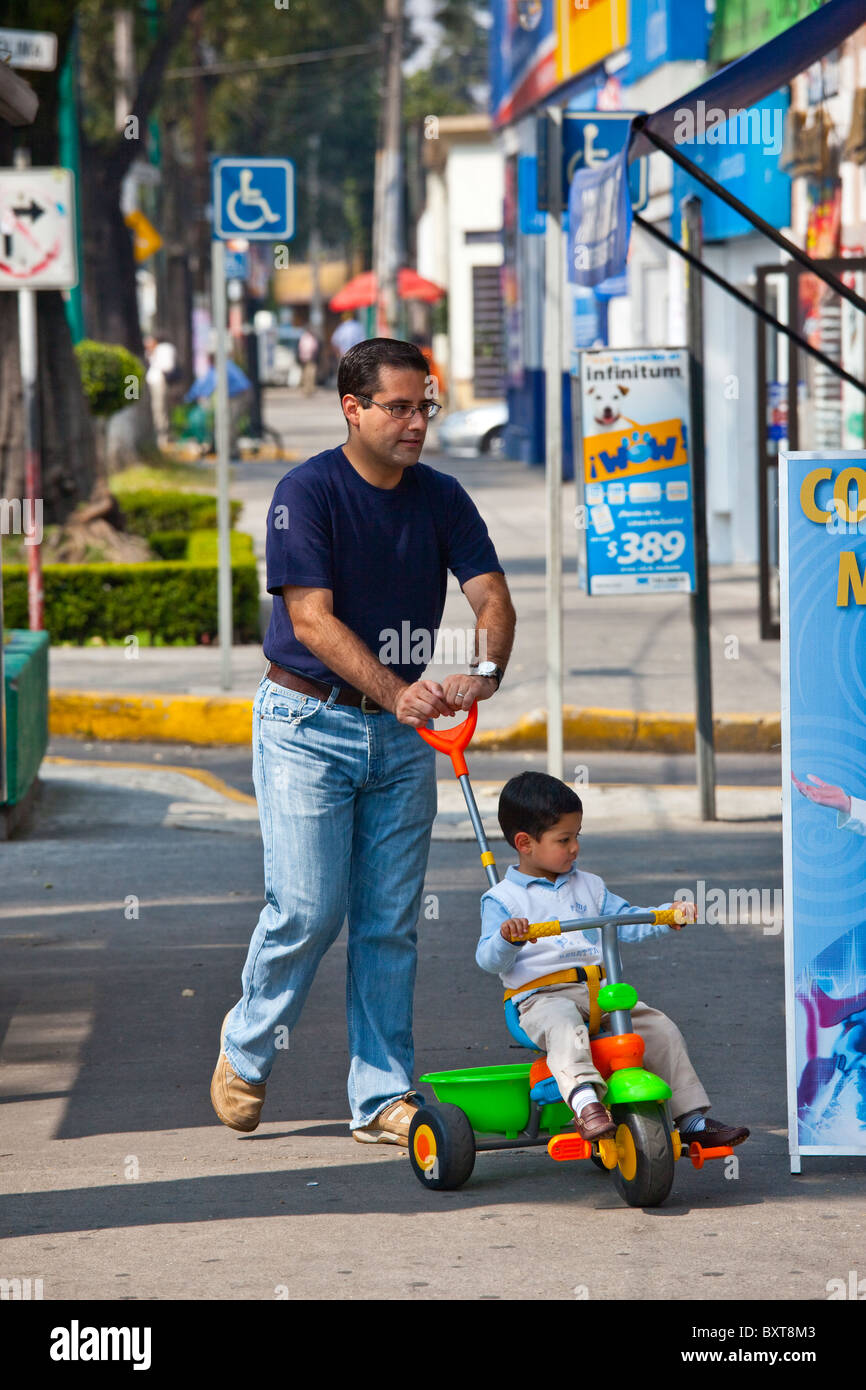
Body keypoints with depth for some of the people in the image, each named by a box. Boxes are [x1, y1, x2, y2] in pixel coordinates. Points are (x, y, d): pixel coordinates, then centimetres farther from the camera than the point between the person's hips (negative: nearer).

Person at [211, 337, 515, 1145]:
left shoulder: (440, 498, 3)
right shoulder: (308, 492, -13)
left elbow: (490, 594, -6)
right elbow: (312, 620, -20)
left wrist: (484, 670, -28)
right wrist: (395, 692, -32)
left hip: (402, 738, 5)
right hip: (308, 723, -5)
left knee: (390, 920, 4)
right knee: (307, 909, -8)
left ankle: (382, 1099, 10)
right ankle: (246, 1047, 17)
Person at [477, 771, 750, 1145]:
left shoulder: (588, 887, 22)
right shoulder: (502, 899, 5)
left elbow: (627, 922, 22)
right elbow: (489, 961, -5)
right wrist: (506, 938, -27)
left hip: (600, 988, 6)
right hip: (541, 996, -6)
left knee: (662, 1030, -9)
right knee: (564, 1024, -40)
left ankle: (693, 1120, 0)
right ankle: (585, 1104, -60)